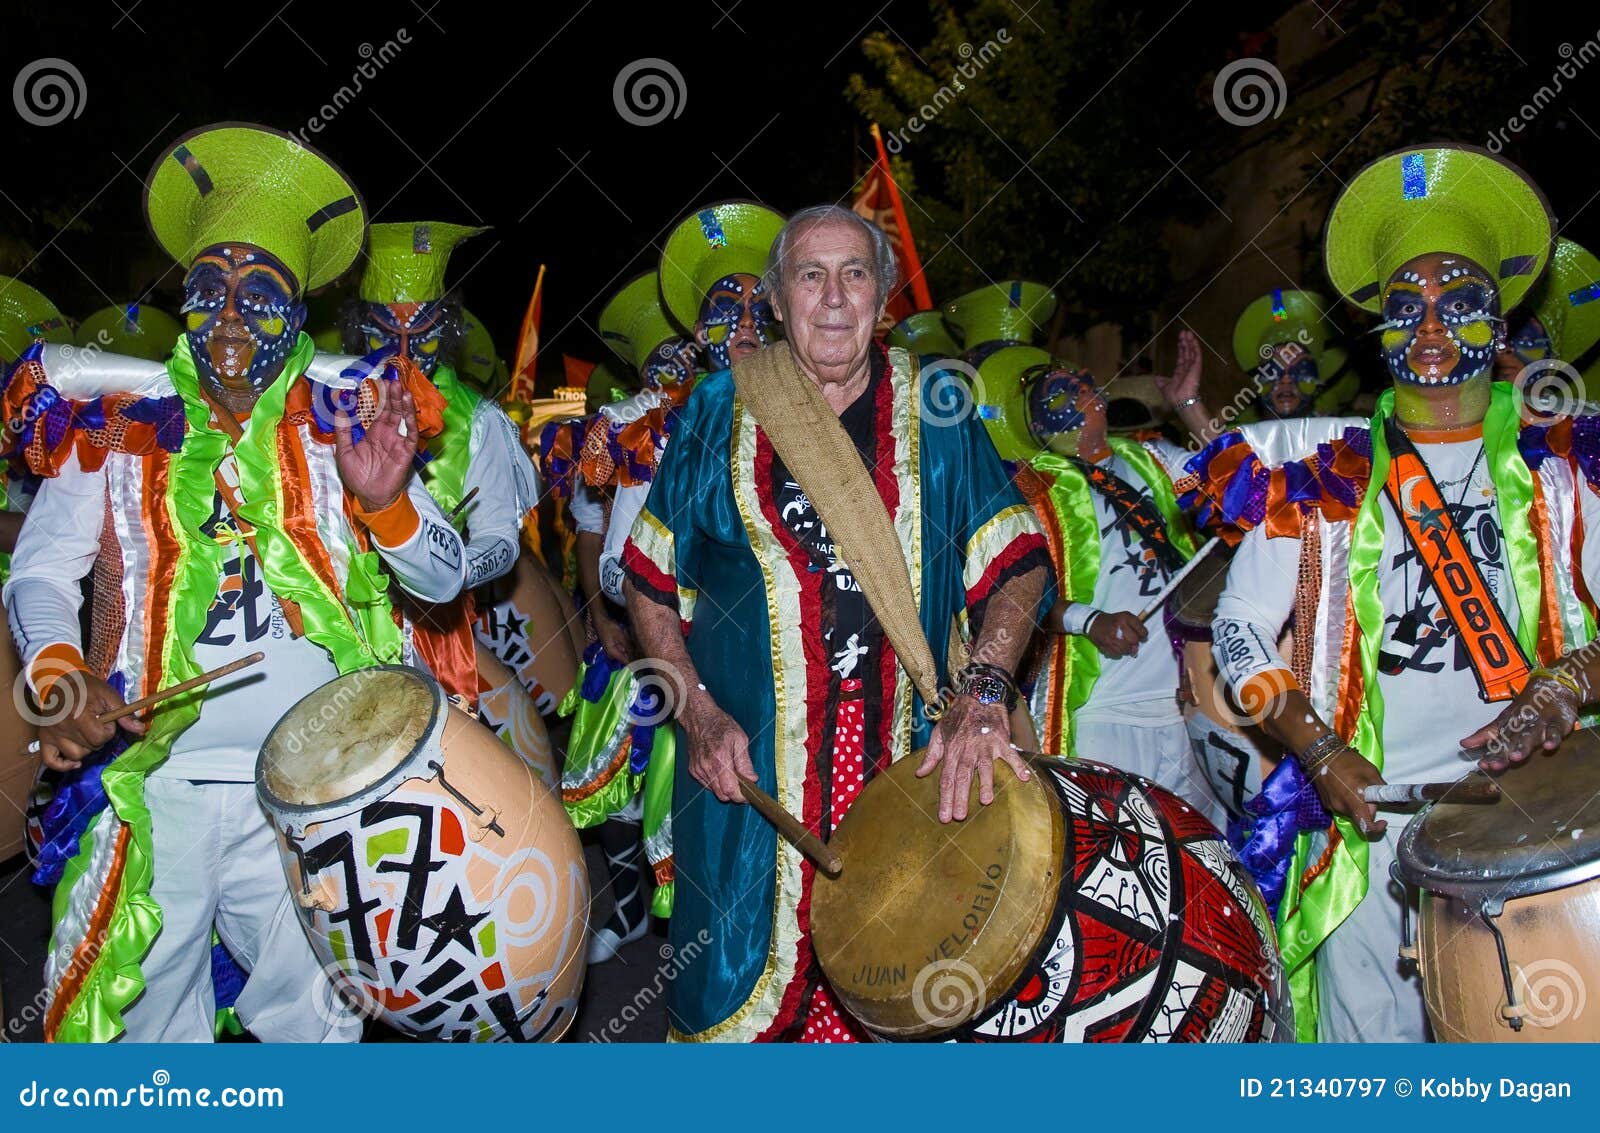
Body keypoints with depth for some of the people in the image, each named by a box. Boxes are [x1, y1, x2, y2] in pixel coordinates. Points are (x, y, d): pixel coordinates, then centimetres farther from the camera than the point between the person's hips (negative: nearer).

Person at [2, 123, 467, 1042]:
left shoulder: (342, 426, 4)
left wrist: (384, 502, -20)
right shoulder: (116, 429, 5)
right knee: (146, 1018, 9)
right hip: (152, 786, 1)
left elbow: (444, 579, 0)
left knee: (314, 1020, 8)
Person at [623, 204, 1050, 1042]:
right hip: (749, 763, 0)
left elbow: (1018, 562, -1)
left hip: (909, 768, 1)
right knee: (735, 990, 6)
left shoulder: (934, 412, 5)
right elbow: (650, 583, 7)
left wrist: (983, 693, -16)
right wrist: (698, 714, -5)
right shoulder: (720, 411, 4)